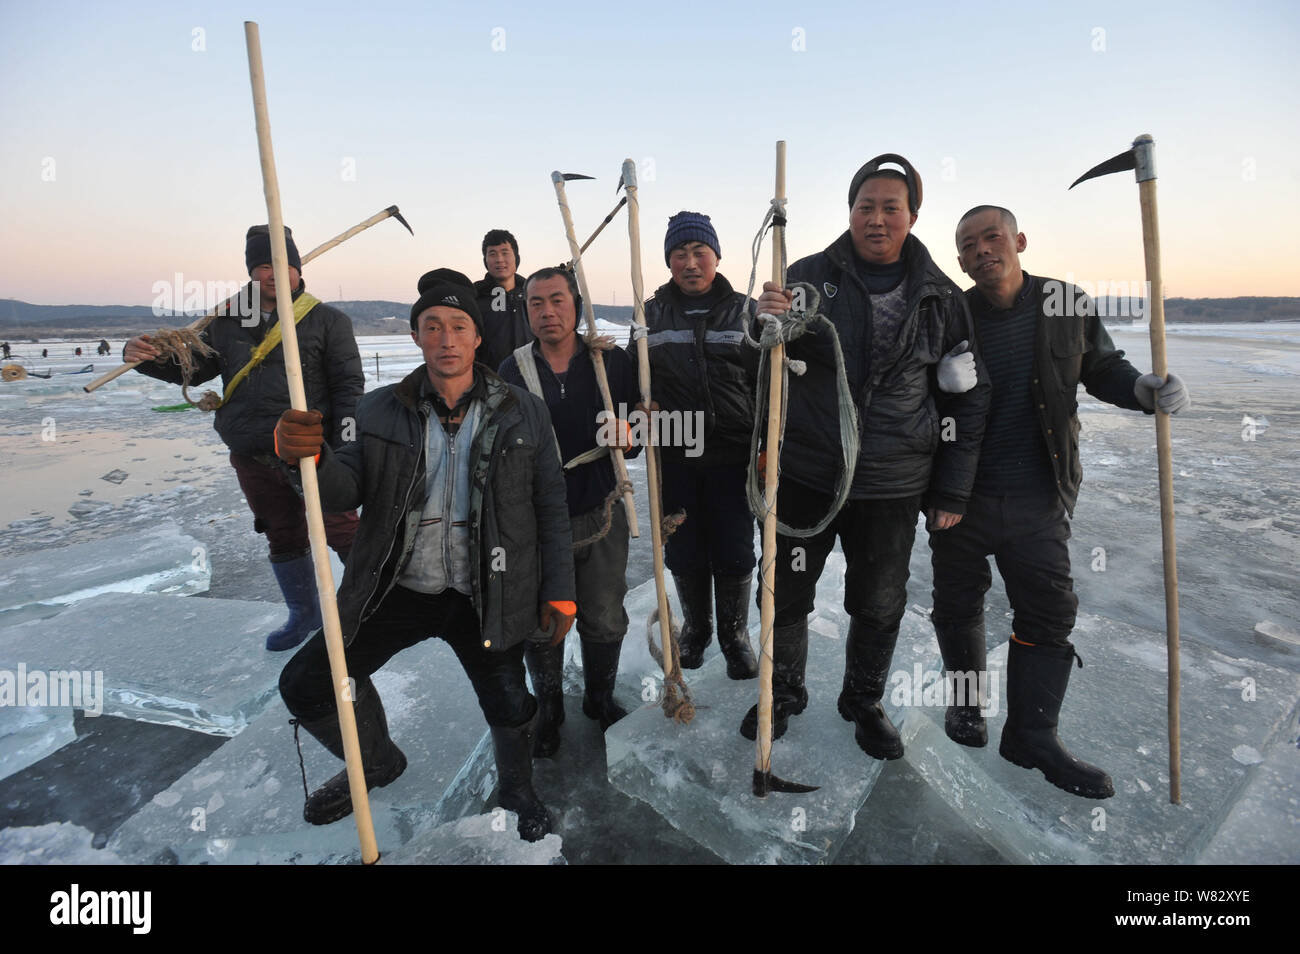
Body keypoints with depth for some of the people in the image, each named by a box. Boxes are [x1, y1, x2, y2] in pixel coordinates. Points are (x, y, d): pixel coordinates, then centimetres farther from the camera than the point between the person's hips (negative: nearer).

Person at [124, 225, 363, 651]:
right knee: (282, 537, 16)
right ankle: (304, 613, 34)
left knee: (342, 531, -3)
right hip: (252, 458, 5)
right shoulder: (227, 322, 10)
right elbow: (191, 368, 20)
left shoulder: (328, 320, -3)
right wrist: (144, 356, 0)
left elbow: (348, 385, -7)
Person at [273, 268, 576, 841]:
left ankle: (517, 791, 38)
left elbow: (550, 508, -1)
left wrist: (559, 592, -3)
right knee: (306, 685, 4)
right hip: (395, 590, 3)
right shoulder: (380, 412, 0)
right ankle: (377, 763, 37)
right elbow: (344, 491, -6)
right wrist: (307, 454, -28)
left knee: (509, 709, -1)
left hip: (485, 597, -2)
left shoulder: (521, 413, -4)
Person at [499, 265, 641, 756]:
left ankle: (600, 697, 41)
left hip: (601, 517, 0)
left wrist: (627, 434, -17)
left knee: (604, 621, 13)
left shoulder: (612, 362, -2)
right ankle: (549, 708, 37)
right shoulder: (512, 370, -1)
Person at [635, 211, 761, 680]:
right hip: (674, 454, 1)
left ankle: (735, 635, 29)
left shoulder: (745, 311, 5)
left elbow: (769, 382, 4)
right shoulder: (653, 314, 7)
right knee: (683, 551, 10)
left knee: (734, 552, 5)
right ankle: (695, 627, 34)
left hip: (732, 454, -1)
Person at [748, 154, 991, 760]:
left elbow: (968, 397, 7)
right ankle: (784, 693, 34)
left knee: (879, 604, 14)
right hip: (805, 473, 0)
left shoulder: (940, 297, 3)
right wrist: (766, 323, -22)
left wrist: (952, 491, 3)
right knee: (786, 592, 9)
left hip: (892, 485, 1)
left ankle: (864, 701, 38)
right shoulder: (810, 276, 0)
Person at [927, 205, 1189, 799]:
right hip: (960, 497, -1)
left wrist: (1144, 389, -8)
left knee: (1049, 611, 3)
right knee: (958, 605, 11)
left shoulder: (1069, 306, 1)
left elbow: (1101, 368, 13)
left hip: (1038, 499, 2)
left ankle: (1032, 735, 19)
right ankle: (965, 700, 35)